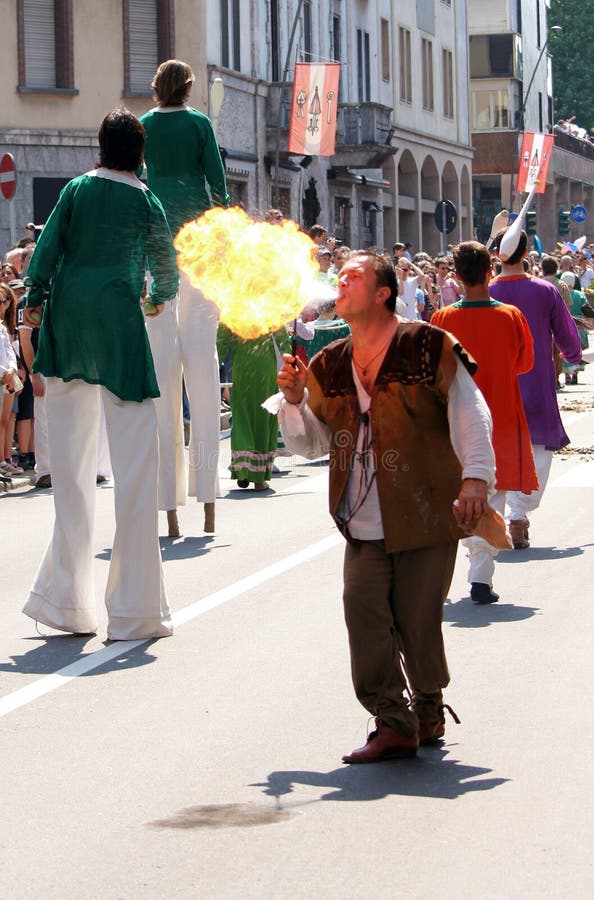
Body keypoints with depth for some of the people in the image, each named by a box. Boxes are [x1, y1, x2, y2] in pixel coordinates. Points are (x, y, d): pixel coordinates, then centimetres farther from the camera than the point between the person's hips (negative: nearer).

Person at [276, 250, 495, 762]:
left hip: (426, 515, -4)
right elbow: (311, 444, 17)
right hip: (364, 524, 5)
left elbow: (469, 413, -3)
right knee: (365, 613, -8)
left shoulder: (427, 348, -3)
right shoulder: (330, 366, 13)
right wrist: (294, 400, 0)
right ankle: (394, 723, 0)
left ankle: (429, 710, 23)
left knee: (418, 621, -1)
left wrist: (475, 476, -13)